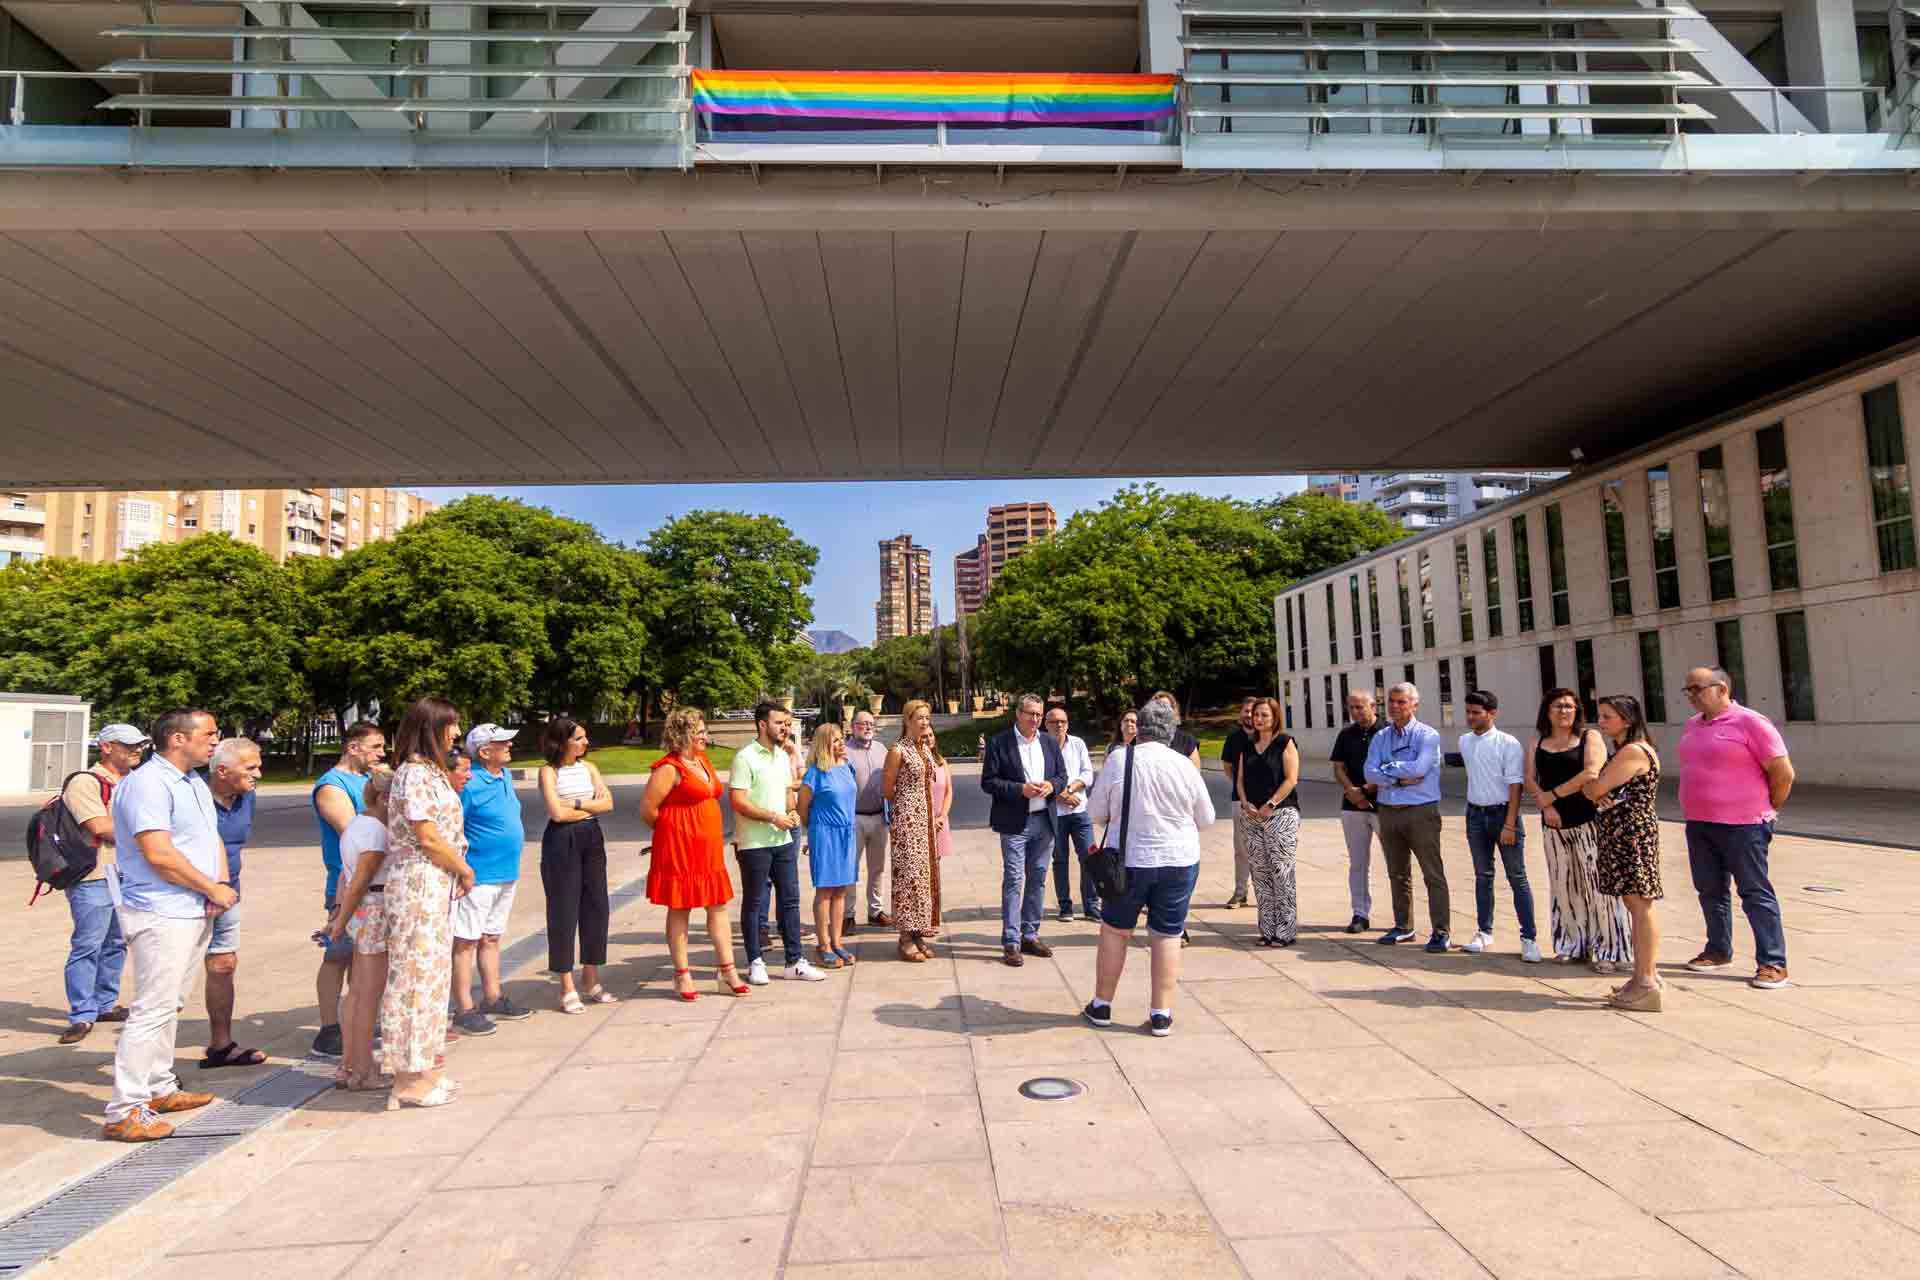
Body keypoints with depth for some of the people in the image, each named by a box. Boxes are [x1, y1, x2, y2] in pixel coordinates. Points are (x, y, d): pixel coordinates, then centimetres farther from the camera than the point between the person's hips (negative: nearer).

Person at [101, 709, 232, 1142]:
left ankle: (160, 1089, 28)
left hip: (195, 912, 10)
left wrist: (221, 887, -1)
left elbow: (213, 838, 16)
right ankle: (124, 1112, -1)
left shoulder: (195, 783, 15)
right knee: (152, 1009, -8)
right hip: (161, 915, -10)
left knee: (170, 1006, 17)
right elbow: (159, 854, -22)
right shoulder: (148, 783, -16)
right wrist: (214, 890, -14)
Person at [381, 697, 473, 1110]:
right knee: (417, 976, -2)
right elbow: (428, 837, -17)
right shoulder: (417, 774, -15)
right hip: (420, 886, -10)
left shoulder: (428, 772, 15)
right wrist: (465, 871, -8)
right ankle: (410, 1080, 8)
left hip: (434, 888, 10)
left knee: (430, 976, 16)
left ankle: (423, 1070, 27)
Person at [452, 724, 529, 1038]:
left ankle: (493, 999, 28)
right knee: (466, 941, 1)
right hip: (479, 877, -9)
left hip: (507, 873, 9)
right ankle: (464, 1011, 8)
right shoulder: (470, 784, -18)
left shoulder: (506, 775, 9)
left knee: (491, 938, 18)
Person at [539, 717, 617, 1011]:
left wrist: (576, 804, -11)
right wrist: (591, 806, -3)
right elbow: (557, 812, -15)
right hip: (561, 841, -5)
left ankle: (591, 981, 20)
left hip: (591, 839, 5)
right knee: (564, 910, -1)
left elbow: (608, 803, 0)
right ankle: (568, 989, 8)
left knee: (596, 907, 6)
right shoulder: (549, 771, -5)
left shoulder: (589, 767, 10)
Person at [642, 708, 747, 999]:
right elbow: (647, 810, -13)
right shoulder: (669, 768, -12)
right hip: (679, 848, -7)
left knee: (719, 907, 7)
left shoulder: (703, 761, 12)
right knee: (679, 910, 4)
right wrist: (672, 832, 3)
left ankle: (728, 972, 14)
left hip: (709, 848, 7)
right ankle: (682, 976, 15)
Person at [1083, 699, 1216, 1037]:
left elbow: (1095, 813, -1)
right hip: (1179, 860, 1)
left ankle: (1101, 1006, 24)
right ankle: (1161, 1014, 13)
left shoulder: (1117, 760, -9)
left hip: (1129, 860, 0)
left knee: (1114, 931, 14)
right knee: (1167, 936, 9)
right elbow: (1206, 819, 5)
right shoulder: (1184, 765, -6)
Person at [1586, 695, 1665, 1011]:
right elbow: (1599, 790, 14)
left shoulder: (1632, 751, -16)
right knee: (1635, 904, 14)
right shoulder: (1626, 750, 17)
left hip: (1632, 832, -10)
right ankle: (1644, 975, 23)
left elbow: (1594, 789, -16)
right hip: (1623, 833, 10)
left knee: (1640, 905, -6)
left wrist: (1588, 786, 6)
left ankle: (1647, 984, -1)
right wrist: (1597, 793, -9)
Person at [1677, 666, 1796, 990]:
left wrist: (1766, 809, 0)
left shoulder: (1750, 723, -12)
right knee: (1710, 891, 15)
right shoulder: (1693, 725, 11)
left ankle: (1773, 963, 8)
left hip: (1741, 826, -7)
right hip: (1698, 824, 7)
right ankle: (1718, 951, 28)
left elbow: (1783, 772, -11)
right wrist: (1697, 808, 16)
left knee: (1756, 894, 0)